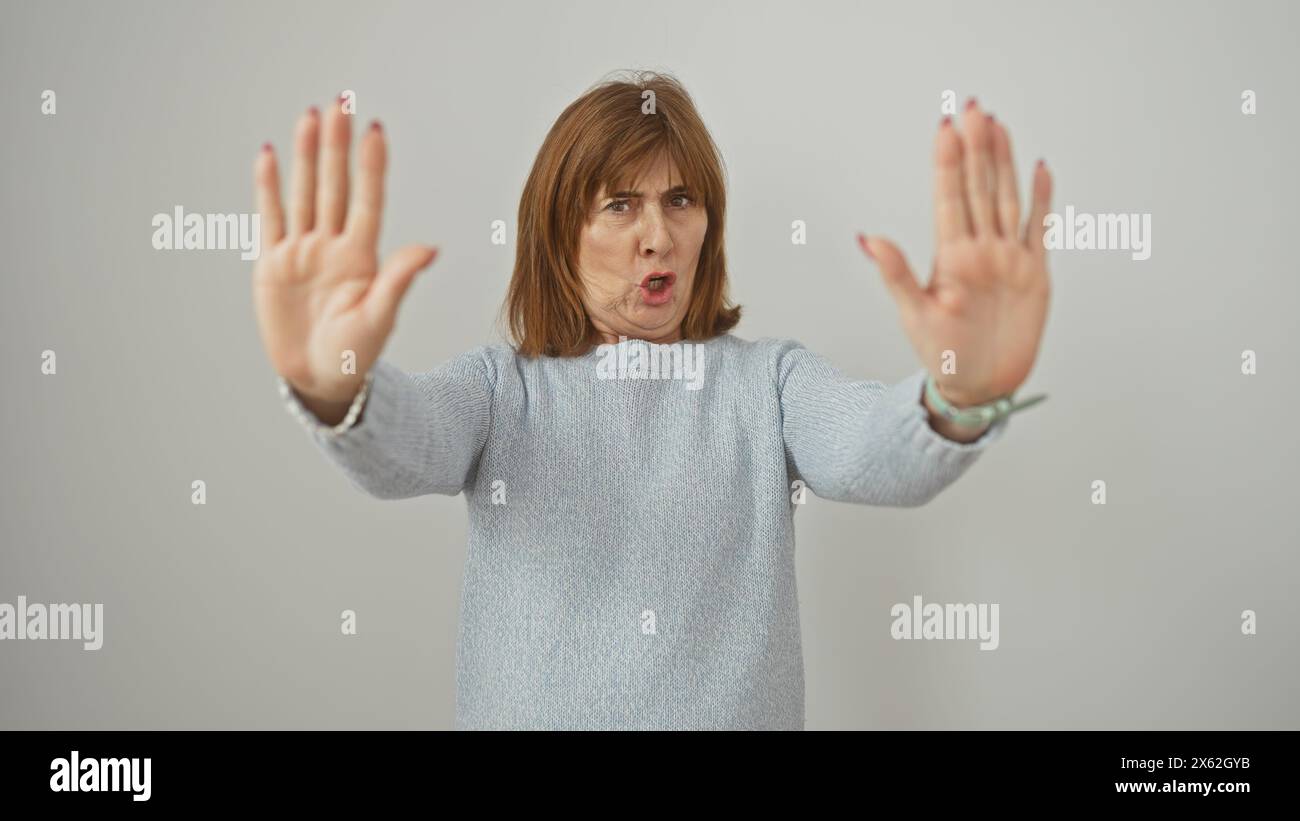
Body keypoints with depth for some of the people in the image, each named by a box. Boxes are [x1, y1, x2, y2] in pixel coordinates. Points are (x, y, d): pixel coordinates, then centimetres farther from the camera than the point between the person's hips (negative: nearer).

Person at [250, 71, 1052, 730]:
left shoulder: (769, 377, -3)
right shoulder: (502, 384, -3)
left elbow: (874, 451, -22)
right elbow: (403, 442, -23)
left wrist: (962, 400, -44)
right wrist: (335, 390, -46)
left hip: (743, 708, 1)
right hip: (531, 710, 0)